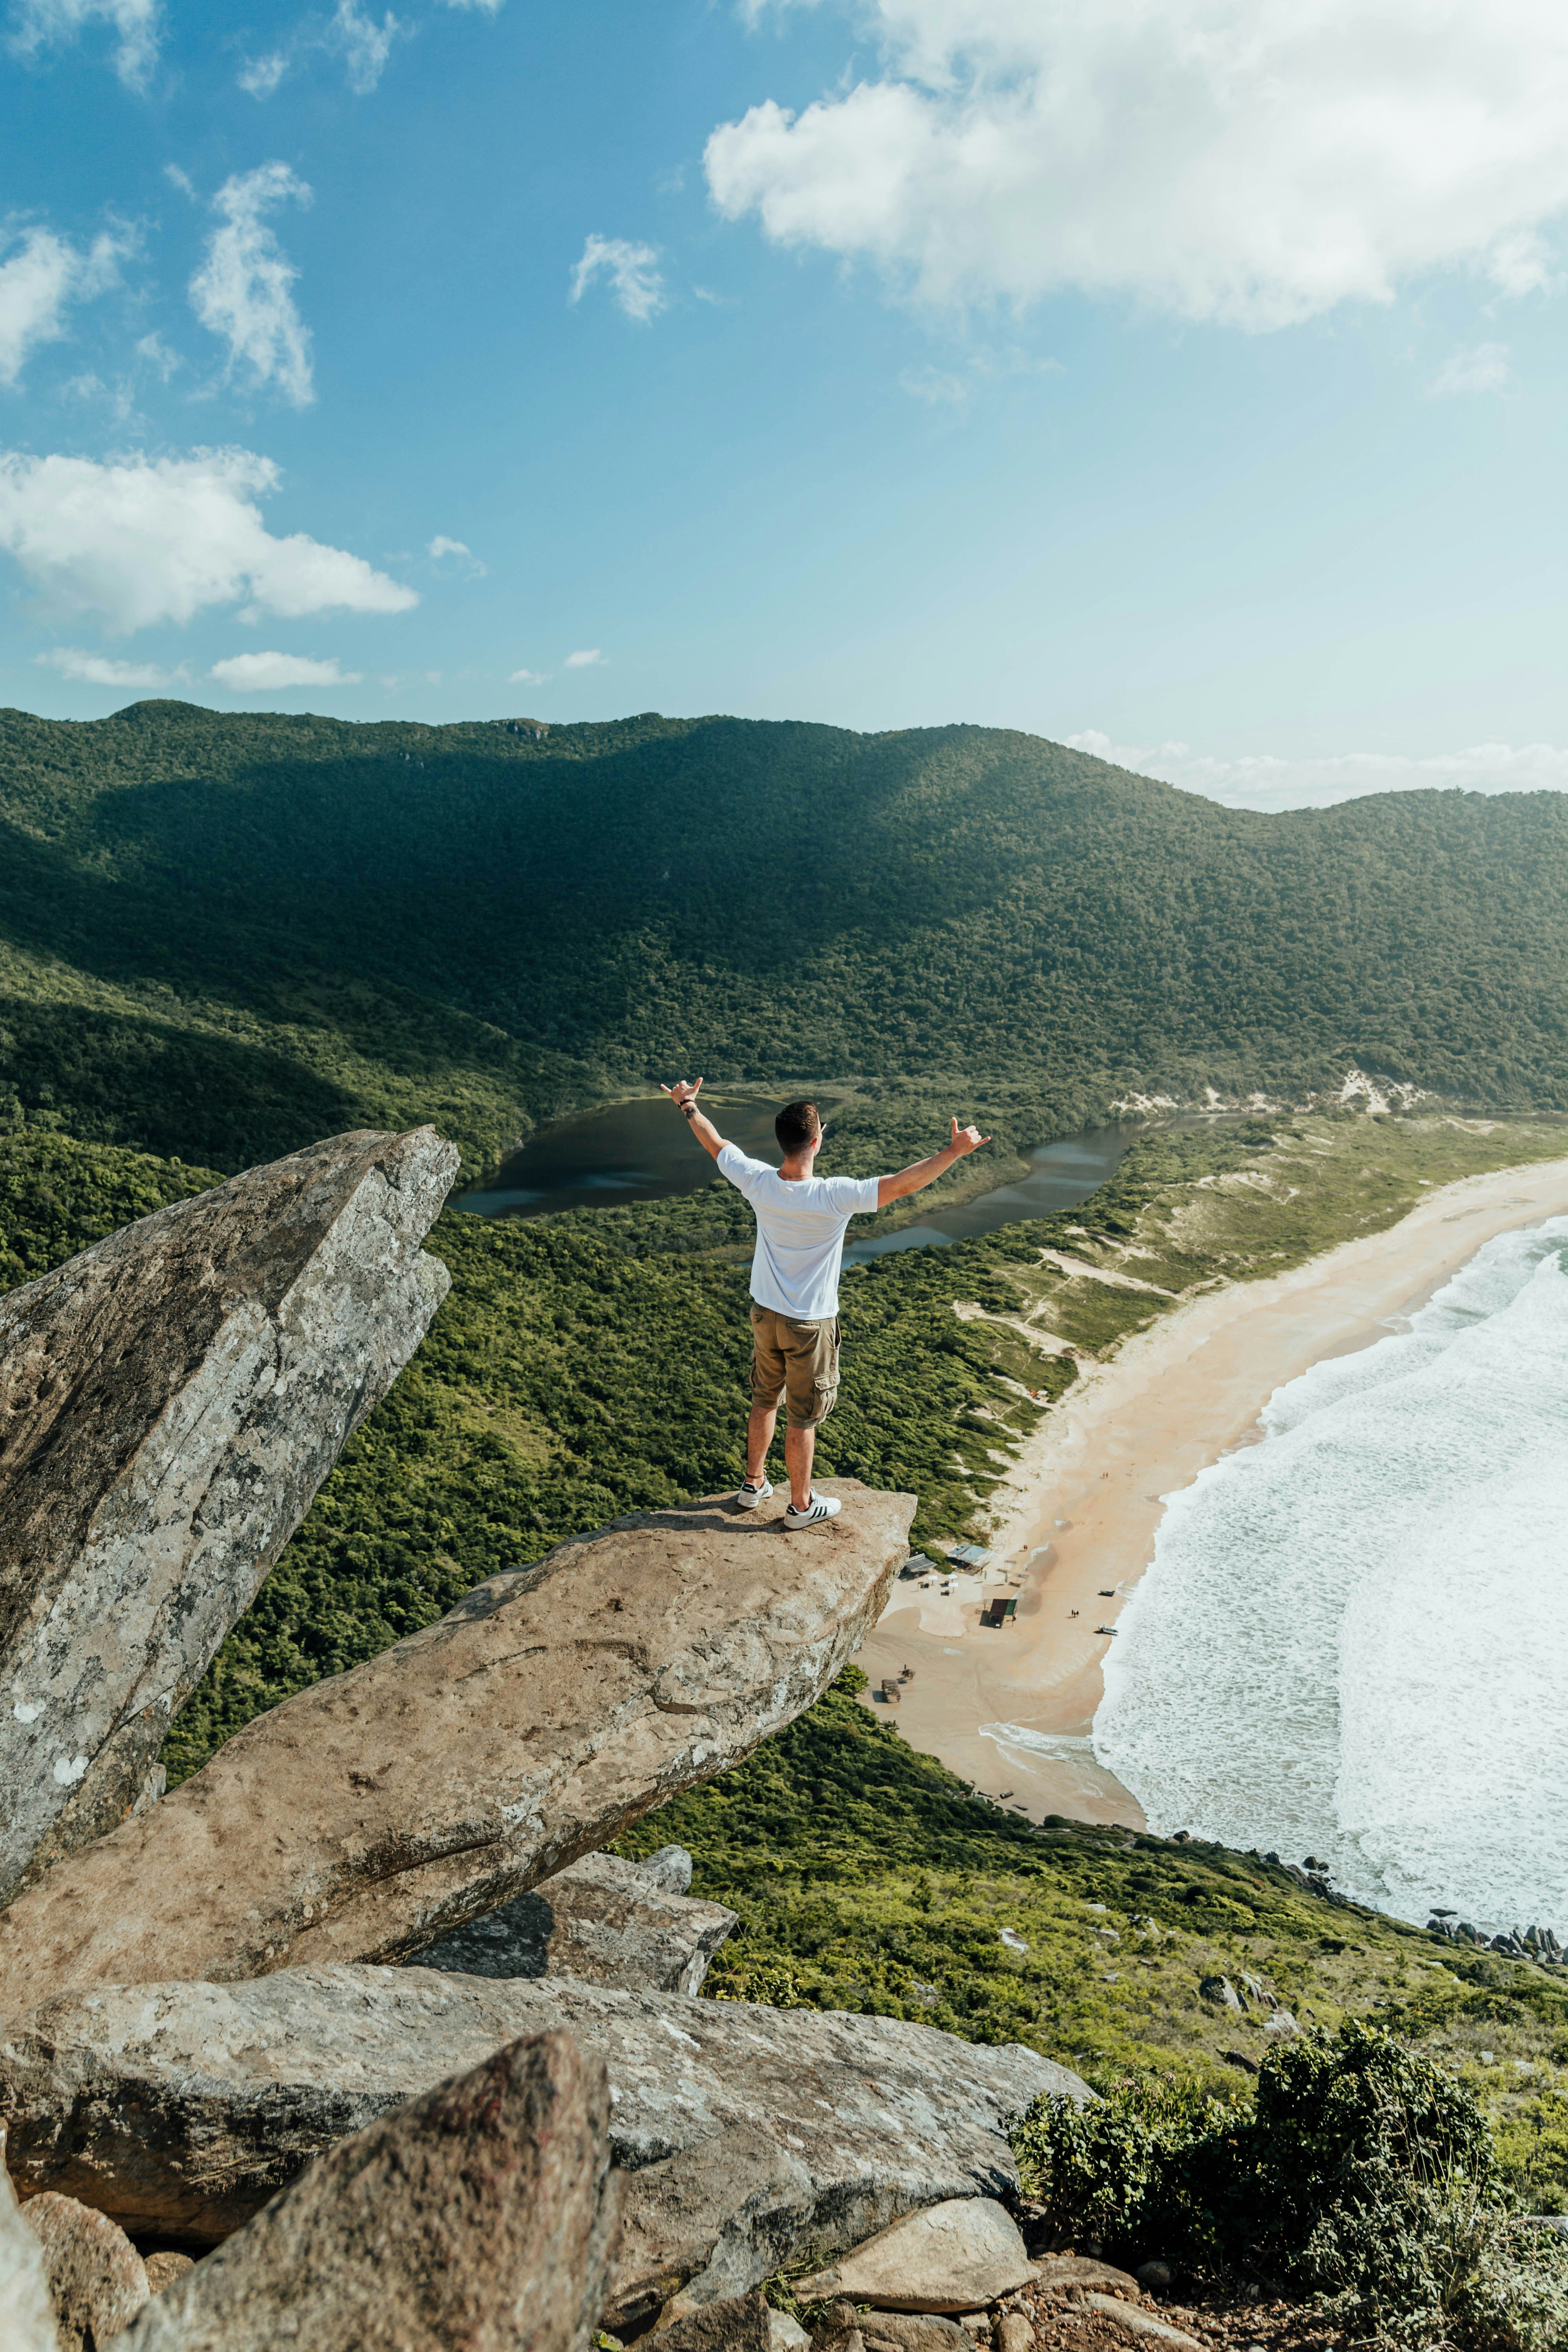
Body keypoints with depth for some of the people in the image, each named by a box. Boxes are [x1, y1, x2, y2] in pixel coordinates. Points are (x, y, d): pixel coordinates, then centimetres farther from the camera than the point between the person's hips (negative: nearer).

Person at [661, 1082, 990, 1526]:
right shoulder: (833, 1197, -29)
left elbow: (715, 1144, 2)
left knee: (764, 1402, 24)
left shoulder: (758, 1182, -15)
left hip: (765, 1316, 5)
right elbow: (901, 1185, -29)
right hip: (810, 1326, -5)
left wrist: (687, 1106, 19)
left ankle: (754, 1484, 41)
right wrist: (955, 1151, -21)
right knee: (803, 1418, 12)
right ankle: (801, 1505, 29)